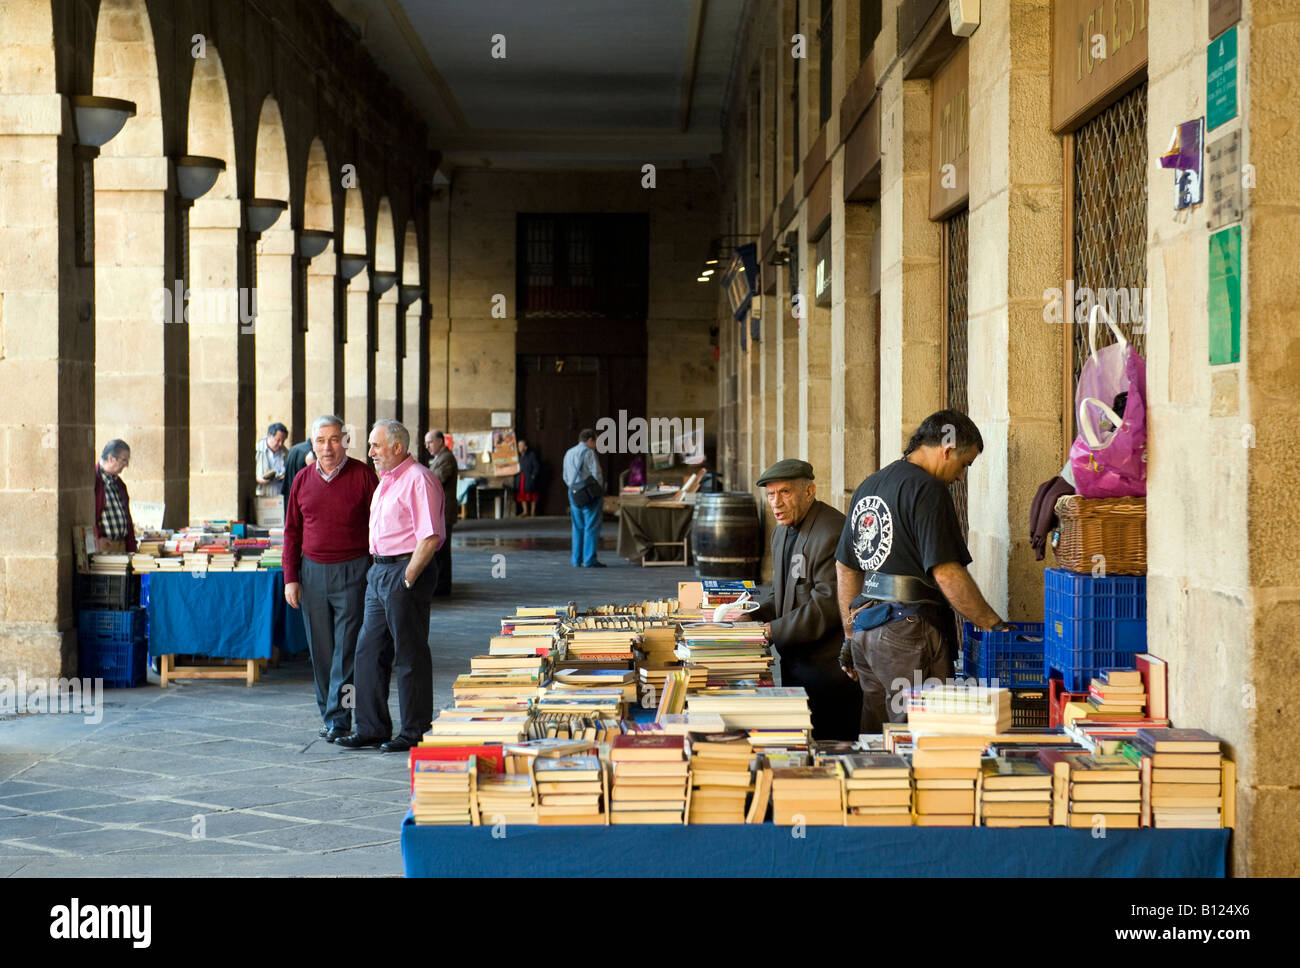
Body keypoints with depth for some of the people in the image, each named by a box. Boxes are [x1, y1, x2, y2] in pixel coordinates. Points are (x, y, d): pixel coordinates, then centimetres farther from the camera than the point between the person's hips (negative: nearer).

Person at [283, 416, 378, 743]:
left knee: (347, 648, -5)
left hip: (352, 571, -4)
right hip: (312, 572, 4)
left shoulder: (362, 475, -3)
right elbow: (292, 531, 13)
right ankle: (327, 713, 18)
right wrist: (290, 578, 7)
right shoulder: (302, 479, 8)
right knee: (321, 650, 8)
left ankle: (339, 720, -3)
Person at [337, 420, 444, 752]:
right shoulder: (386, 481, 17)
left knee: (411, 656, -2)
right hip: (380, 572, 10)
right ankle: (371, 728, 18)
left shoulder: (418, 479, -13)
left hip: (405, 571, -10)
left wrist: (407, 579, -19)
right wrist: (379, 572, 15)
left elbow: (430, 537, -20)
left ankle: (414, 733, 6)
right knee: (368, 651, 10)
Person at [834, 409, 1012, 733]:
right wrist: (994, 624, -11)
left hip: (866, 632, 9)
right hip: (910, 631, -9)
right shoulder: (928, 490, -11)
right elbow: (947, 573, -18)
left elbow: (845, 568, 22)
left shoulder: (868, 486, 17)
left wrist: (851, 636, 26)